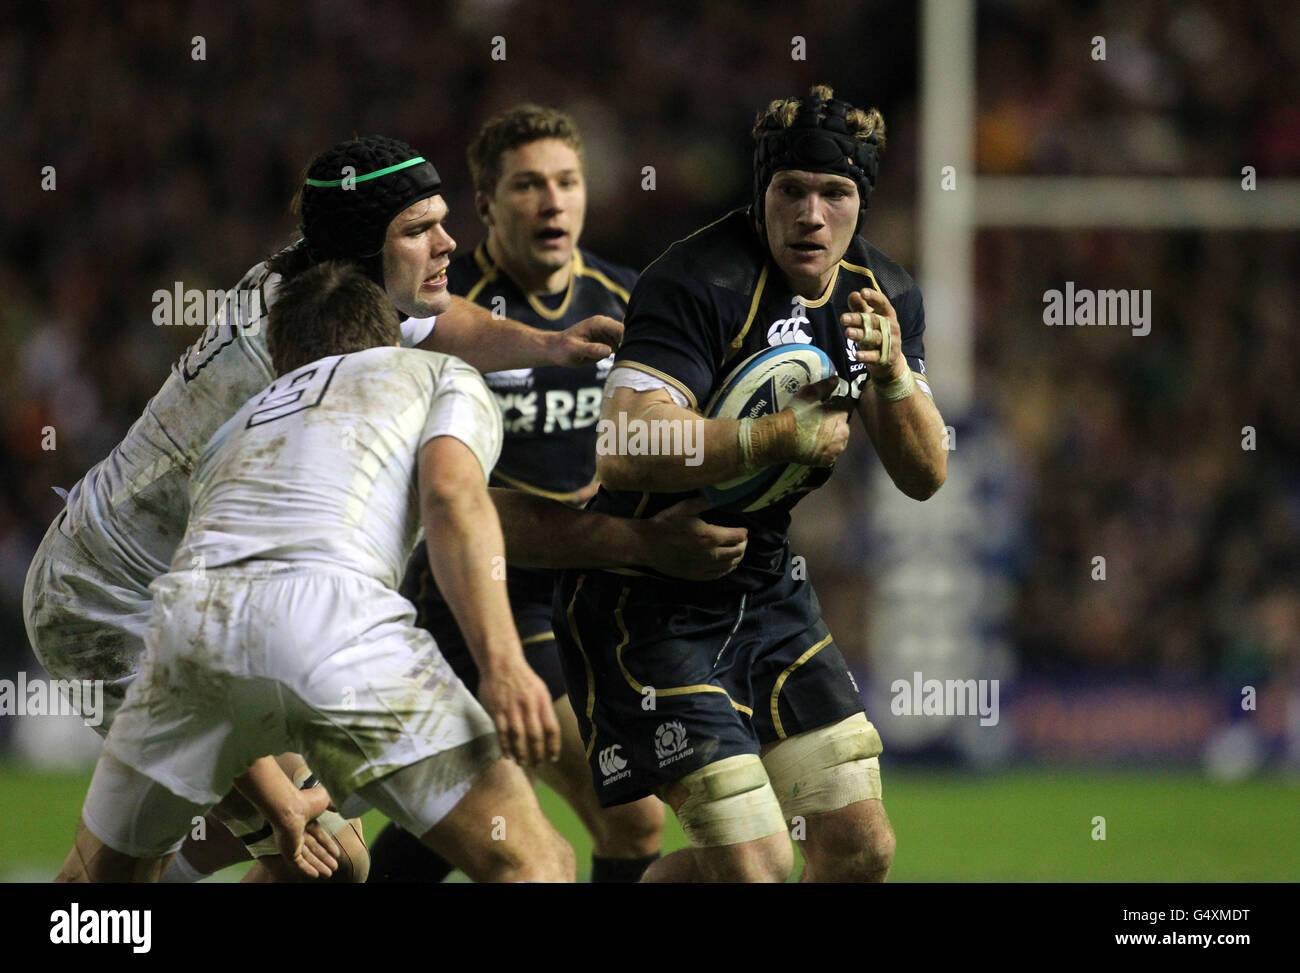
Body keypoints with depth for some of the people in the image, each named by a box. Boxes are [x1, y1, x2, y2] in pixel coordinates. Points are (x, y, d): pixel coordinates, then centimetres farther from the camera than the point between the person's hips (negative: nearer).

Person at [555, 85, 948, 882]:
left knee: (862, 847, 2)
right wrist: (779, 437, -30)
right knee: (755, 864, -15)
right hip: (644, 600, -8)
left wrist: (893, 374, -16)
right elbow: (622, 454, -31)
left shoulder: (887, 298, 3)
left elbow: (925, 475, 3)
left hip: (767, 589, 8)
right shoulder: (702, 283, -21)